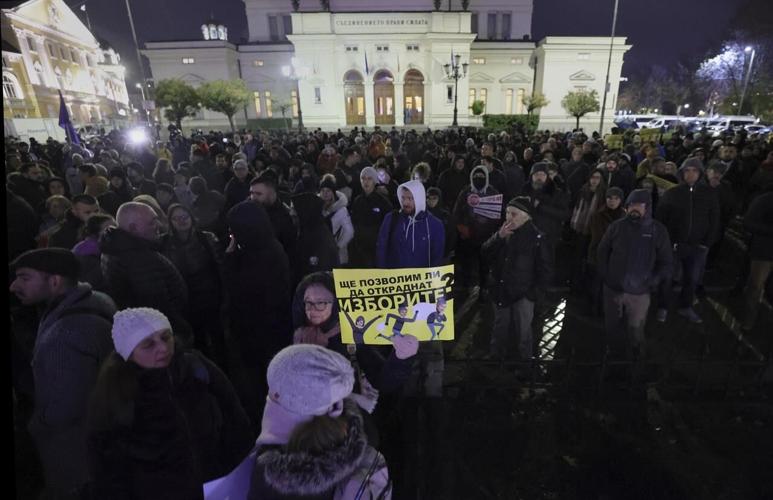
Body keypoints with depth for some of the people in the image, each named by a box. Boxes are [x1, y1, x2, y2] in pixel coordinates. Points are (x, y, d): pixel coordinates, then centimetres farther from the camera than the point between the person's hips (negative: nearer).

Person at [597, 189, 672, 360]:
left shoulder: (658, 230, -4)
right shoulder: (617, 226, -4)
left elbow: (666, 262, 0)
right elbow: (602, 252, 5)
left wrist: (652, 282, -10)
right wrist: (604, 276, -2)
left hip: (639, 293, -1)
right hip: (613, 289, 1)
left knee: (635, 332, 12)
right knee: (613, 328, 17)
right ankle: (616, 355, 38)